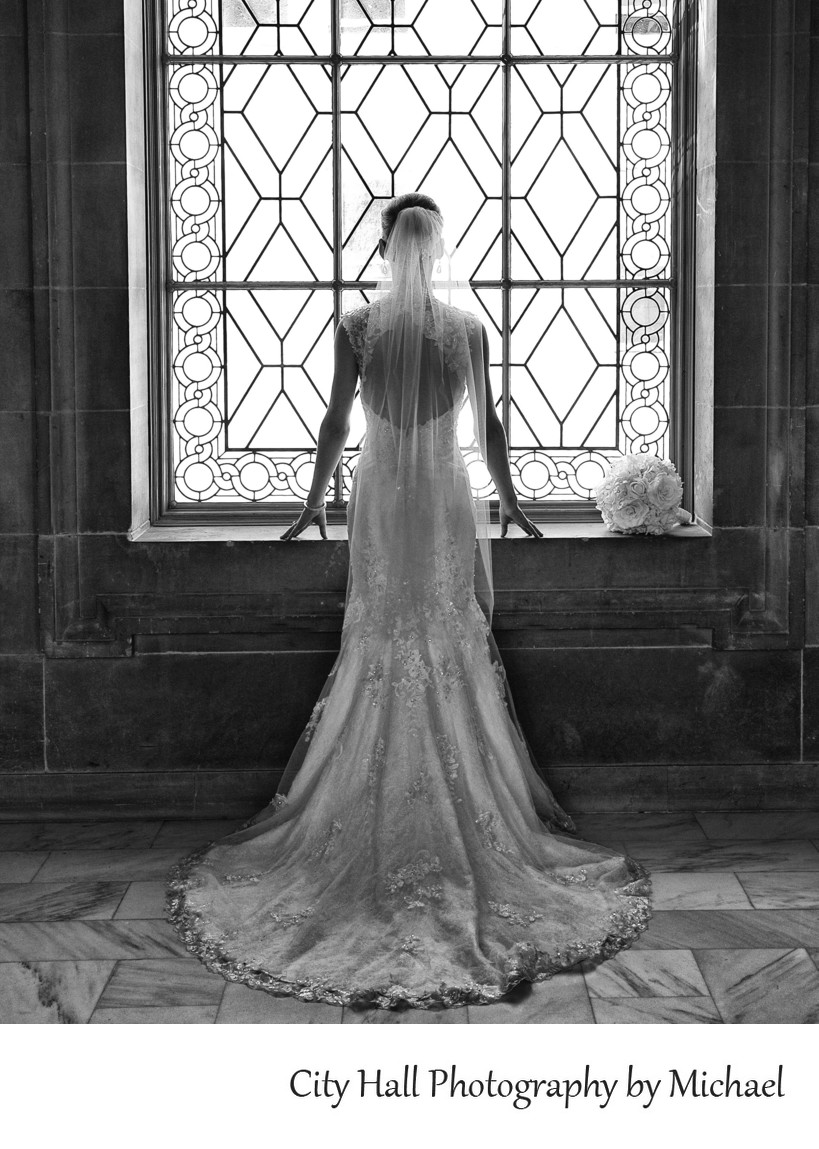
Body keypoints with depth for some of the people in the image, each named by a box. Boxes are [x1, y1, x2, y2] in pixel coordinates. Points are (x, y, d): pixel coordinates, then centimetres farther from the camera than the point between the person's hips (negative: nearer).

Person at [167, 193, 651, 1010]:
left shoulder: (357, 324, -1)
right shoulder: (467, 325, 0)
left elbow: (335, 420, 1)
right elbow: (487, 423, 3)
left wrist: (315, 501, 12)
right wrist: (508, 499, 16)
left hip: (380, 499, 0)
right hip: (449, 499, 0)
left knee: (378, 655, 6)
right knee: (455, 656, 4)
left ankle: (374, 829, 11)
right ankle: (470, 829, 8)